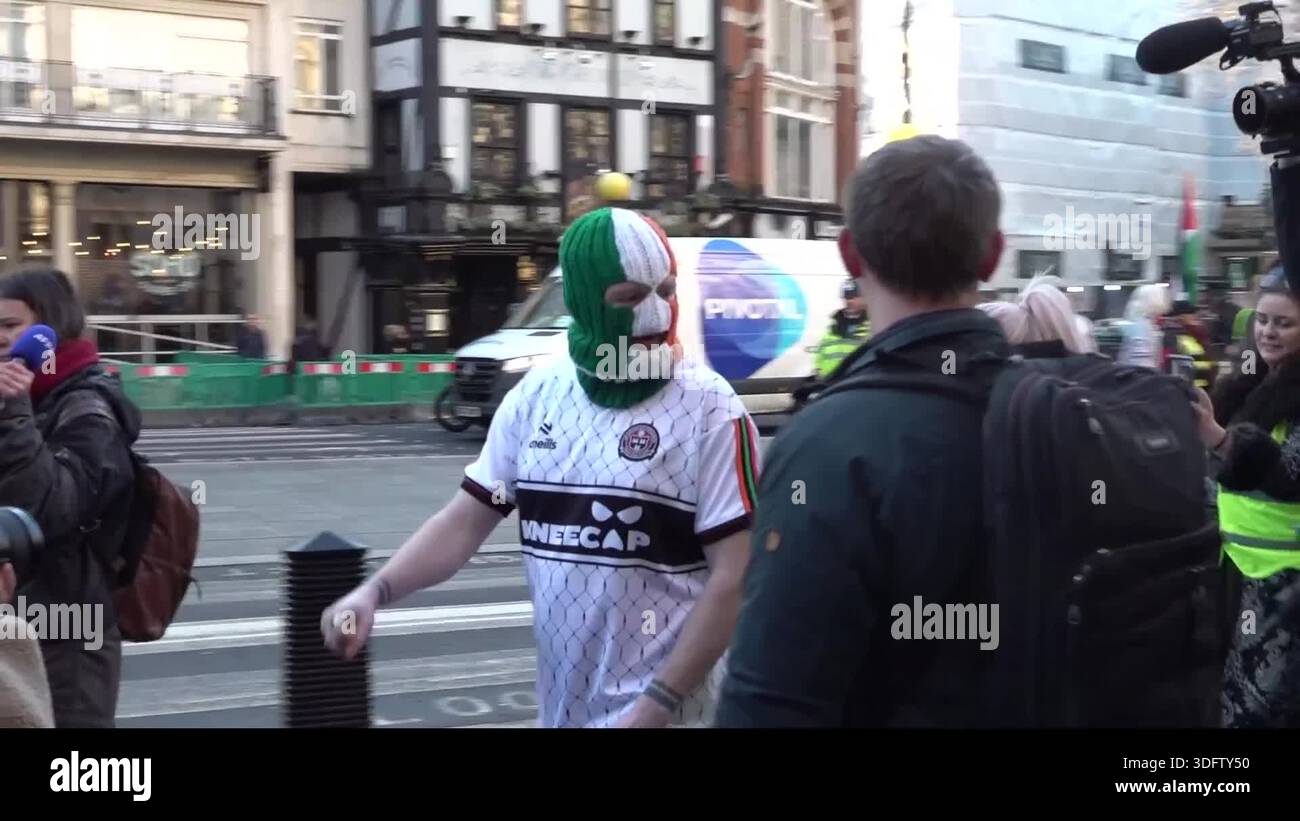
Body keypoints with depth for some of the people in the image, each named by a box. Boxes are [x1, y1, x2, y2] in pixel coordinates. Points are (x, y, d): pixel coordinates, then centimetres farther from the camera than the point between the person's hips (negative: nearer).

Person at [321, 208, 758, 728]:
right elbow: (467, 520, 7)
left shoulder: (709, 409, -11)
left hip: (659, 704, -5)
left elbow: (734, 578, -12)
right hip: (561, 702, 5)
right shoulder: (538, 394, 3)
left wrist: (656, 706, -16)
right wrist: (375, 591, -8)